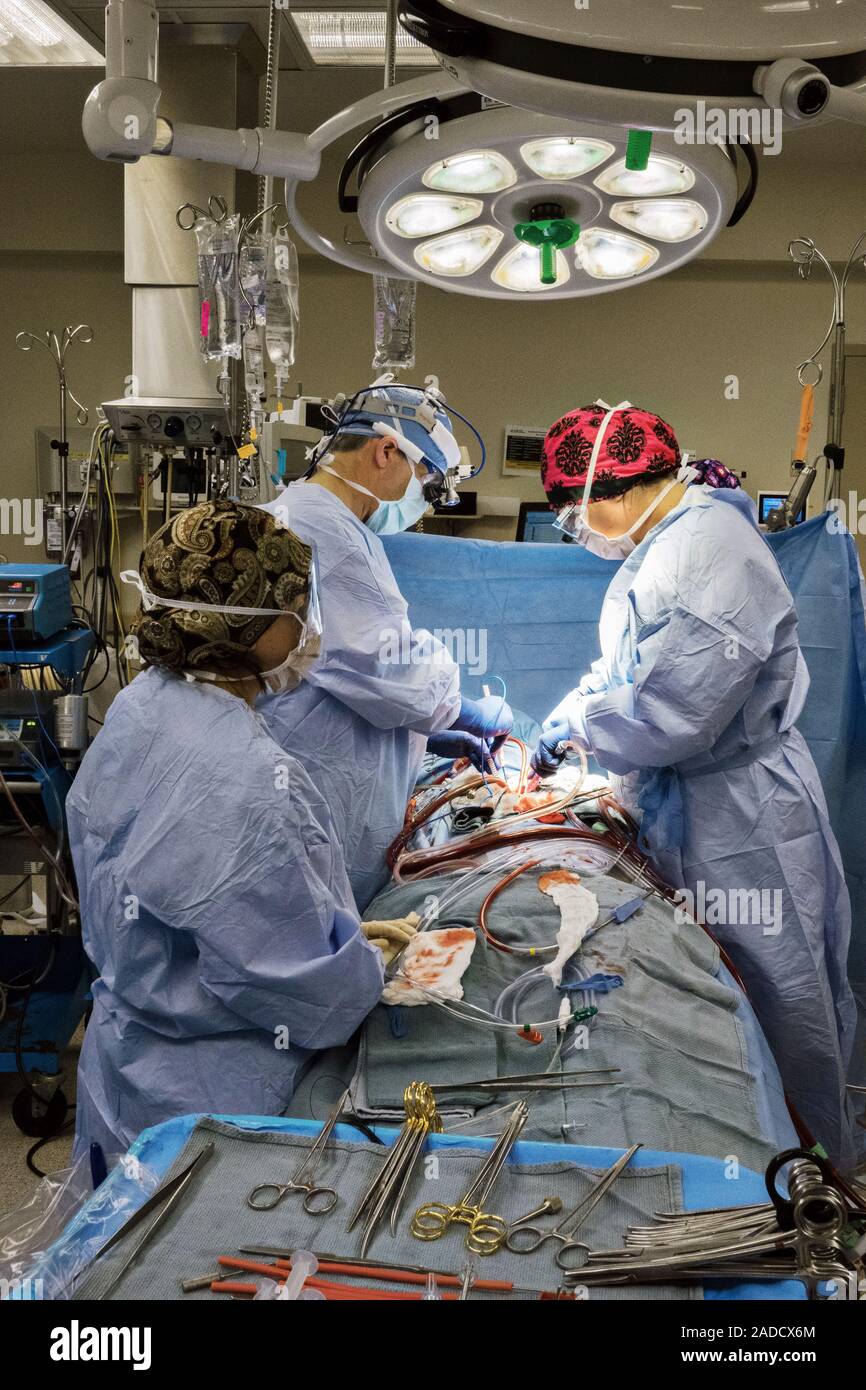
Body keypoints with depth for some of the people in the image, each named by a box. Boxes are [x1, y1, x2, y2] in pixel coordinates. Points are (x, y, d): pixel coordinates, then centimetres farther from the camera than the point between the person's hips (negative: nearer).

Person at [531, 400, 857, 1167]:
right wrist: (564, 722, 1)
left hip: (739, 823, -10)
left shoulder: (711, 553, -26)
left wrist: (577, 721, -13)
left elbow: (670, 715, -30)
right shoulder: (664, 541, 6)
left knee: (776, 1008, 7)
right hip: (685, 811, 10)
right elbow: (632, 667, 16)